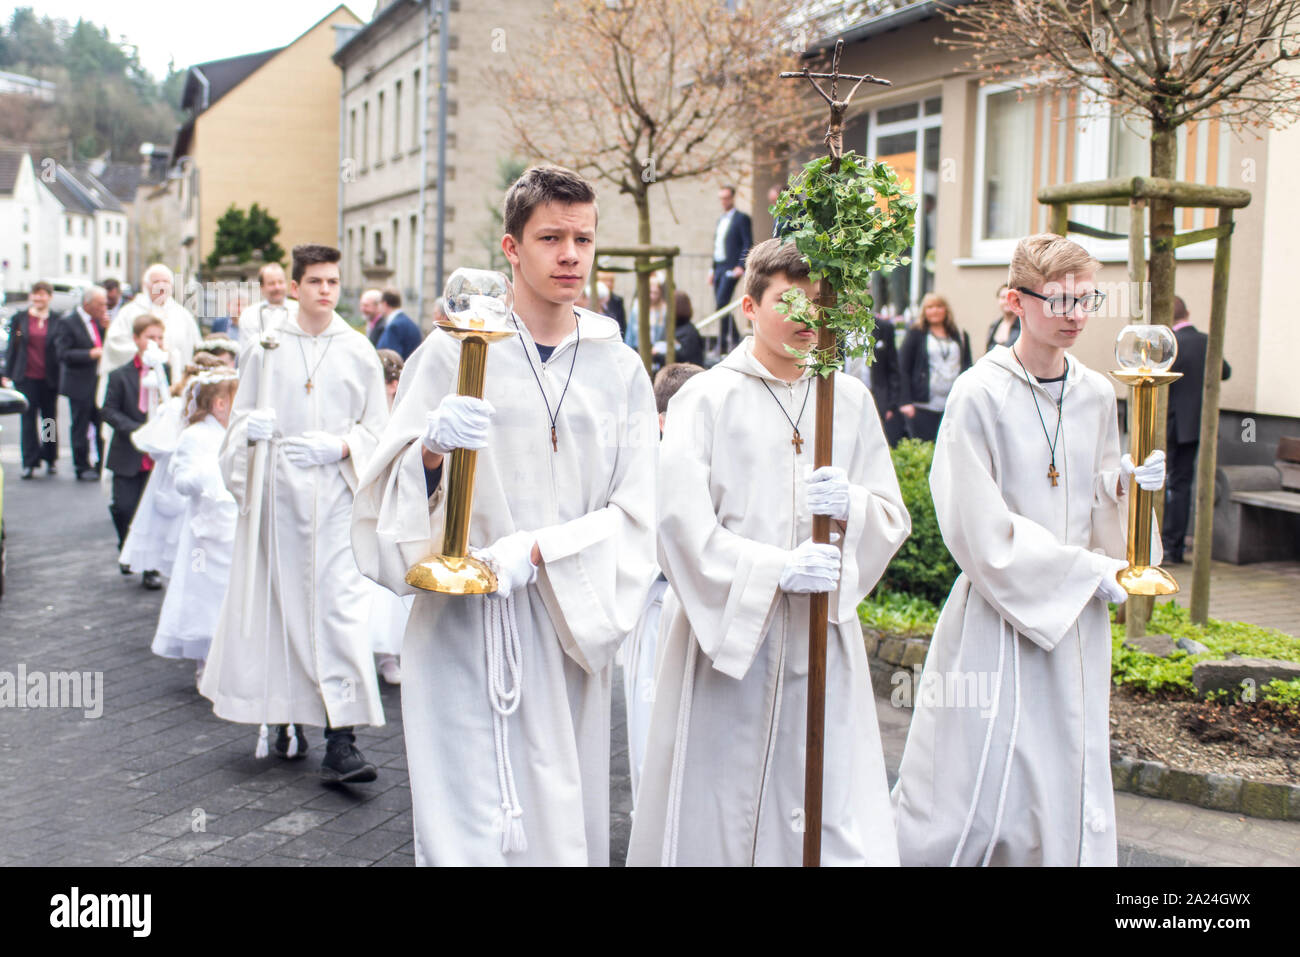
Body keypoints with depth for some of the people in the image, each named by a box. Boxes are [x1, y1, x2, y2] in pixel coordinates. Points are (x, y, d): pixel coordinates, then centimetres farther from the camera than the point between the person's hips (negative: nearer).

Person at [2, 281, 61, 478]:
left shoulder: (56, 321, 2)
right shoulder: (19, 318, 5)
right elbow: (12, 347, 6)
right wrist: (7, 374, 2)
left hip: (49, 378, 0)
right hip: (26, 377, 0)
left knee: (49, 419, 9)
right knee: (28, 419, -2)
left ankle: (50, 459, 23)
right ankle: (30, 462, 0)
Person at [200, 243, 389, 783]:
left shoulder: (359, 352, 6)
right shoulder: (266, 347, 7)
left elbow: (377, 428, 8)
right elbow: (239, 418, 12)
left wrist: (339, 446, -10)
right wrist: (252, 428, -11)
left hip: (334, 493, -1)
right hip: (276, 492, 1)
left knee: (341, 607, -9)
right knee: (276, 601, 5)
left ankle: (341, 741, -11)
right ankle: (286, 717, 22)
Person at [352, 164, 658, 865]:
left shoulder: (619, 369, 6)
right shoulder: (452, 352, 0)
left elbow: (634, 517, 1)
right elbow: (387, 496, -2)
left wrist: (539, 551, -15)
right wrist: (431, 447, -23)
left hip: (574, 631, 3)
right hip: (464, 630, -2)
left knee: (568, 824, 10)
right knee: (470, 831, -4)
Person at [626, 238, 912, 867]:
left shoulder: (849, 399, 11)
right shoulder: (706, 399, -1)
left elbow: (893, 518, 9)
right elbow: (682, 522, -10)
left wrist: (851, 506, -13)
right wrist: (774, 568, -20)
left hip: (820, 634, 3)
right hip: (725, 631, -3)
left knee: (841, 824, 0)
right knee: (715, 813, 3)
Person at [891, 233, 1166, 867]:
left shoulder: (1096, 395, 7)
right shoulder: (979, 395, -10)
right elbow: (979, 529, -13)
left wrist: (1126, 483, -4)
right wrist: (1087, 569, -12)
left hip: (1076, 619, 5)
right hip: (998, 613, -5)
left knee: (1070, 789, 9)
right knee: (973, 799, -1)